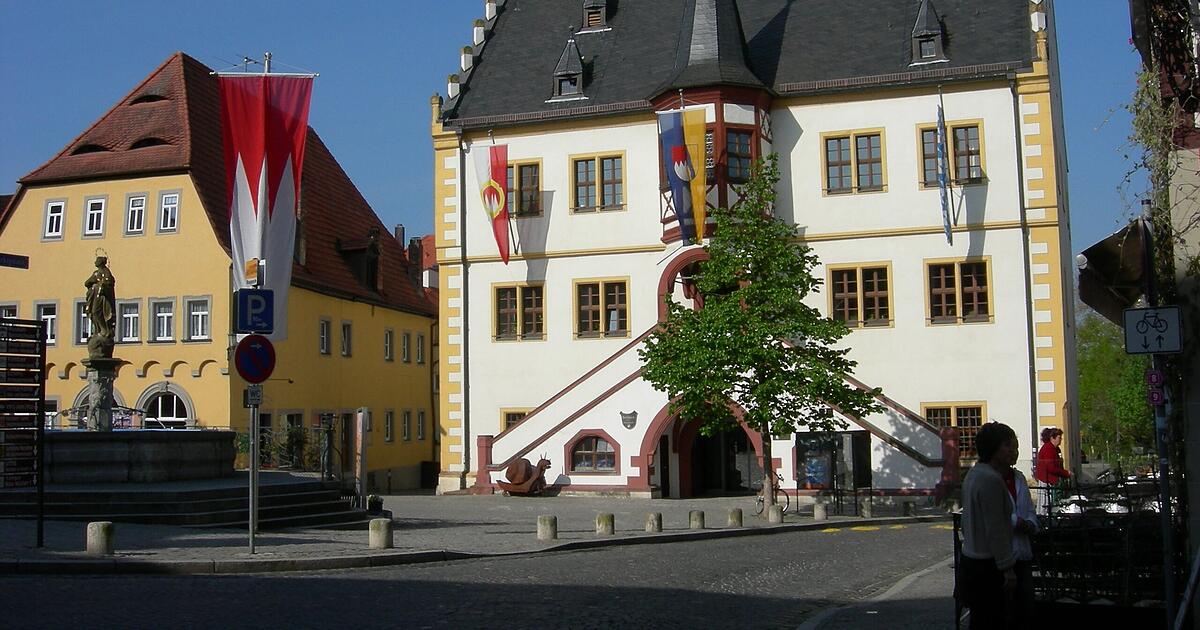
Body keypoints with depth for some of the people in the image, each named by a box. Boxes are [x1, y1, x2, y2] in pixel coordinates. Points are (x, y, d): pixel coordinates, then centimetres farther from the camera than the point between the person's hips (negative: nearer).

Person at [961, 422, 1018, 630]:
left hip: (971, 558, 10)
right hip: (988, 565, -10)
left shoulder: (974, 474, 11)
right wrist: (1008, 568, -18)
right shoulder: (991, 480, -20)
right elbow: (996, 530, -22)